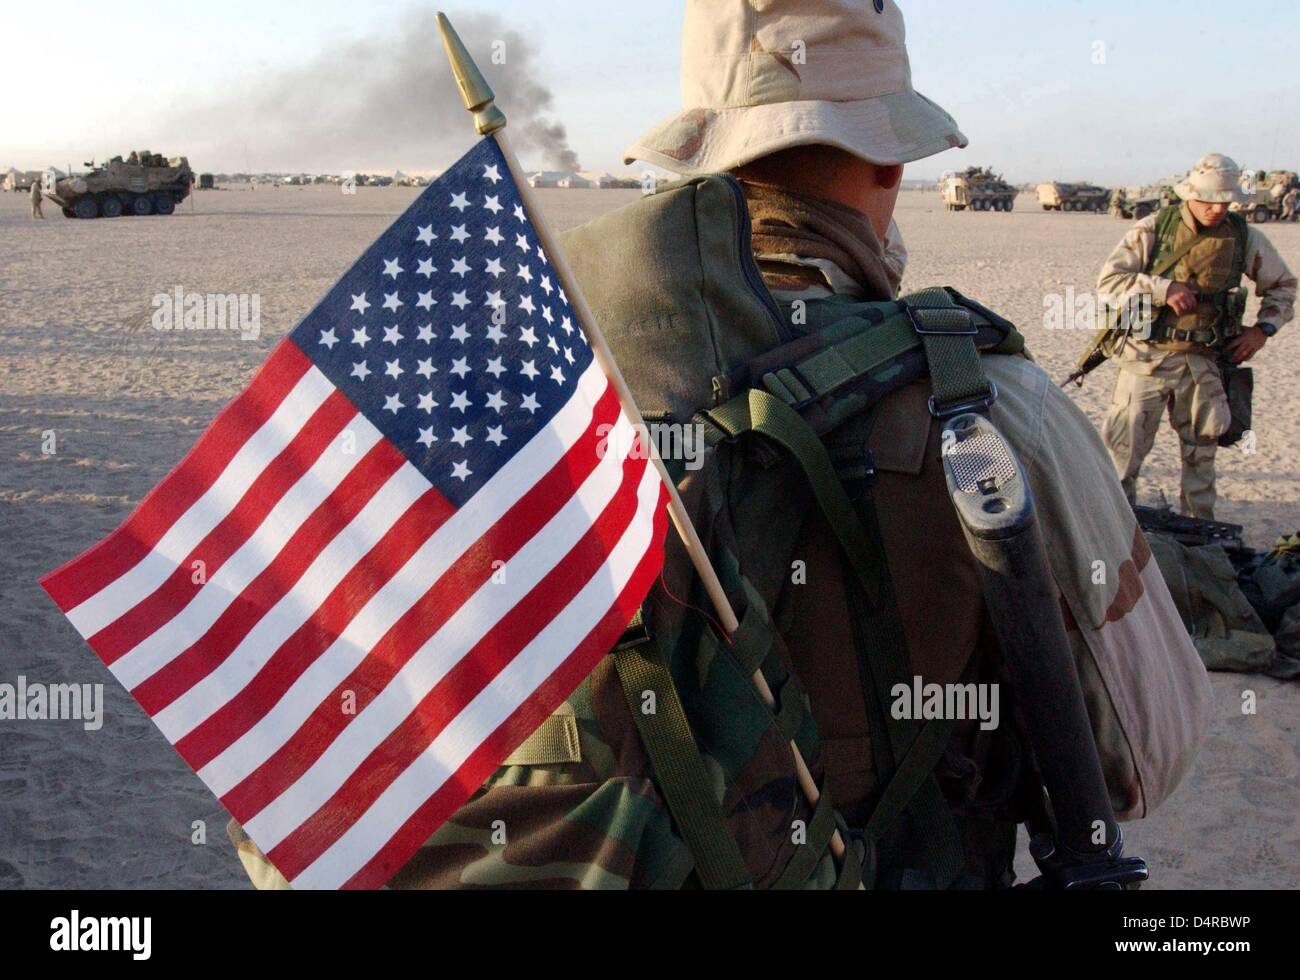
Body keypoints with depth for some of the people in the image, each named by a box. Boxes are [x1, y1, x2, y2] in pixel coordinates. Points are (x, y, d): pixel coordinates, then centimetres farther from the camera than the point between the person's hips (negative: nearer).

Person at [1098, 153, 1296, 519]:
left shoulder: (1244, 237, 2)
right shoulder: (1154, 228, -6)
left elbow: (1282, 285, 16)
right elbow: (1108, 280, -10)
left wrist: (1263, 328, 0)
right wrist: (1163, 289, -21)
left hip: (1205, 362, 2)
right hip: (1148, 357, -2)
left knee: (1200, 455, 9)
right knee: (1123, 448, 0)